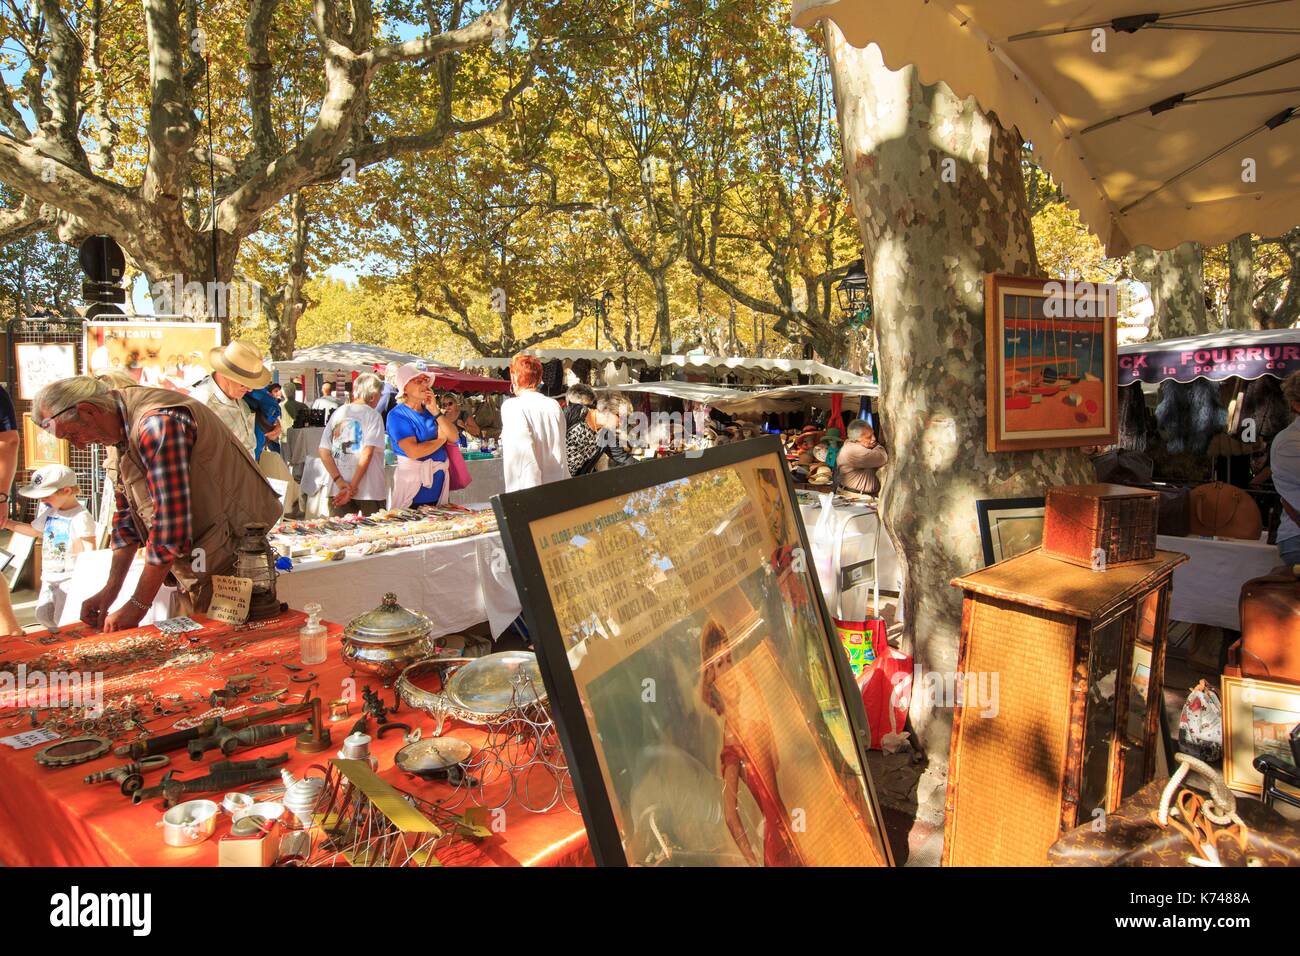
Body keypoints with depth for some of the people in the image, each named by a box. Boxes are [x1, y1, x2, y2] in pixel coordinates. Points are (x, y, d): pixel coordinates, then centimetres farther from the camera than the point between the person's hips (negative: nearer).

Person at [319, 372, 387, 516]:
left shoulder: (338, 413, 9)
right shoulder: (373, 415, -5)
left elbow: (323, 451, 2)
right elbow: (367, 453, -14)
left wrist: (340, 482, -5)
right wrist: (352, 487, -12)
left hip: (338, 489, 4)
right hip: (369, 490, -4)